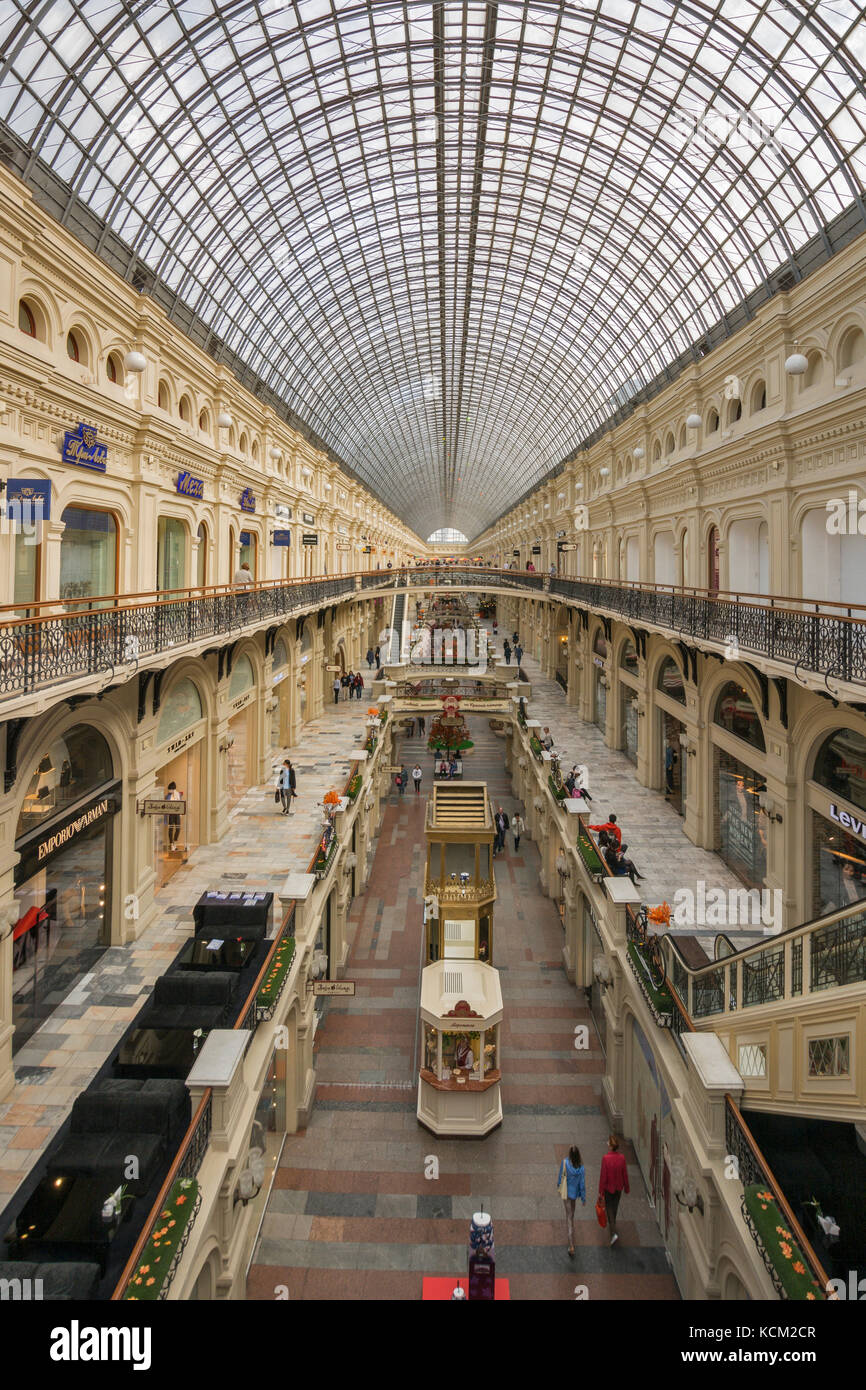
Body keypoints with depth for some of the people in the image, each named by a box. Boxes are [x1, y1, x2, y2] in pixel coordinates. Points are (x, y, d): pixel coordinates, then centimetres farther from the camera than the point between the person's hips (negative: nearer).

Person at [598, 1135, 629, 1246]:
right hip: (618, 1188, 4)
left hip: (608, 1188, -4)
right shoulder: (621, 1158, -15)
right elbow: (625, 1174, -4)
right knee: (614, 1207, 24)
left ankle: (613, 1233, 0)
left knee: (609, 1209, 10)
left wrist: (601, 1191, -8)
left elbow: (603, 1176, -19)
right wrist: (626, 1187, 13)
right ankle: (612, 1225, 44)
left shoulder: (606, 1158, -26)